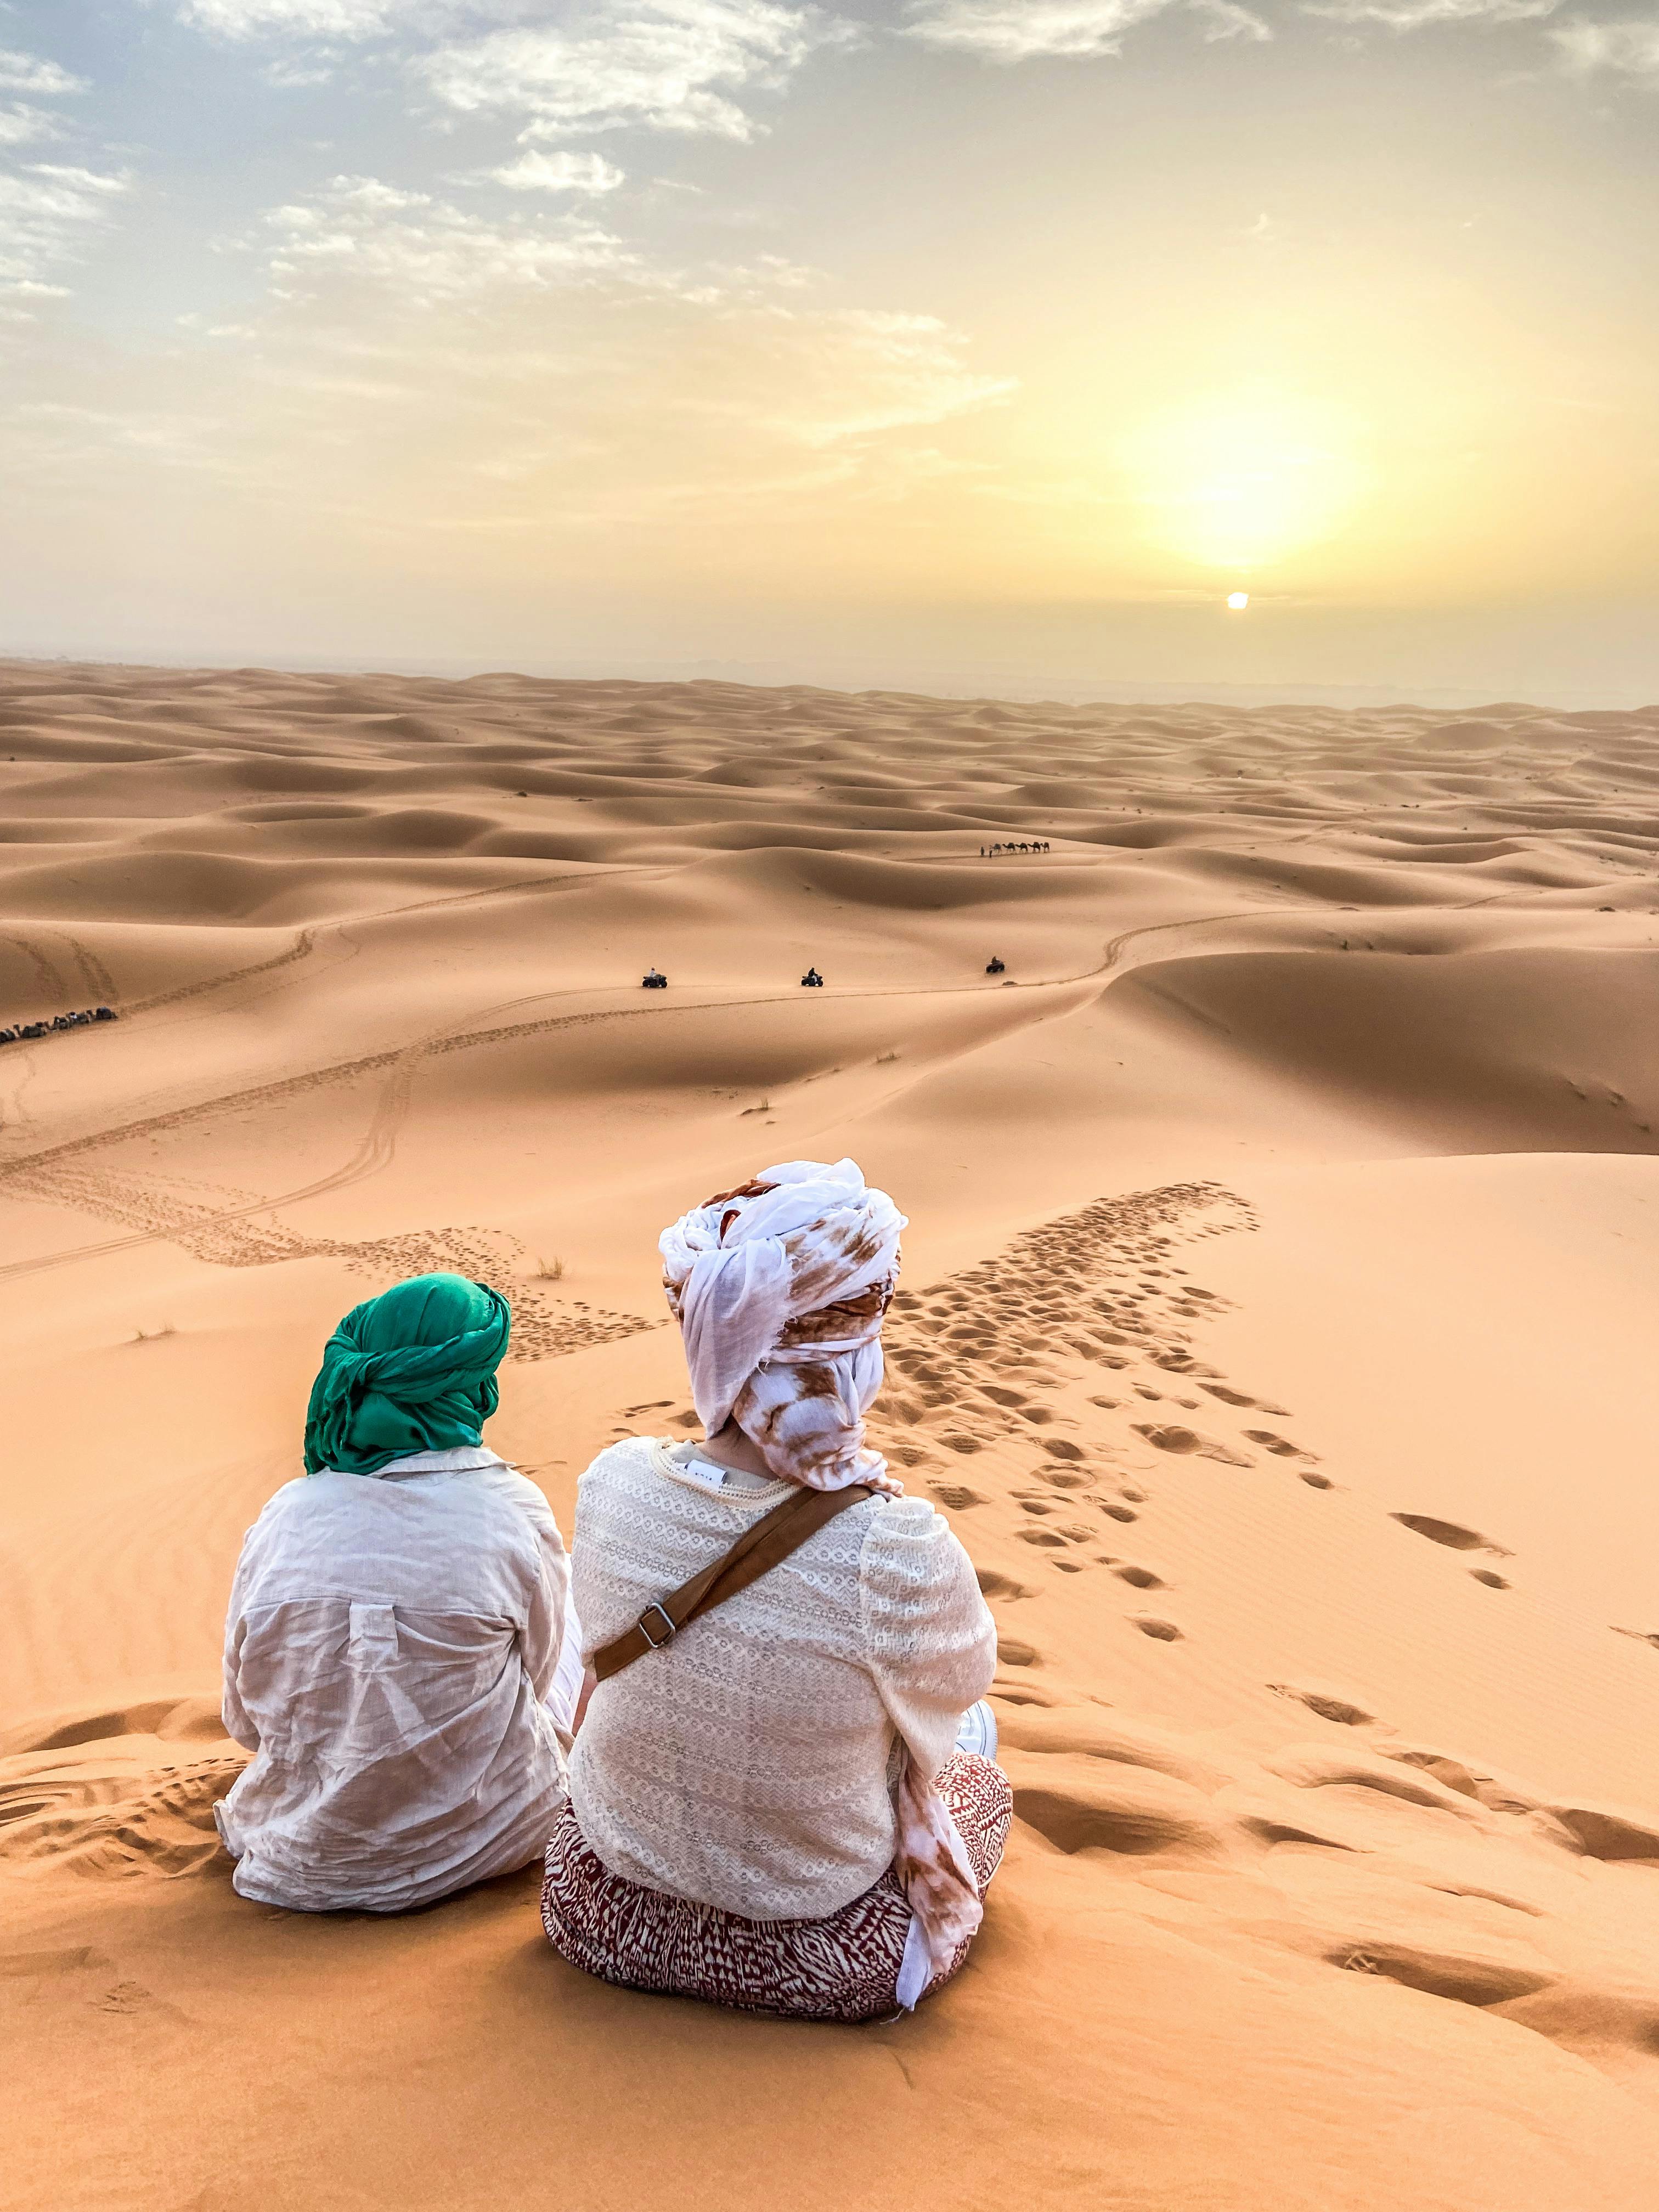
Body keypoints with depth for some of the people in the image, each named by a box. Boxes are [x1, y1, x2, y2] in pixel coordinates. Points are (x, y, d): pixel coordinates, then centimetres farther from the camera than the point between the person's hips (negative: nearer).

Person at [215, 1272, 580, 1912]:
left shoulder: (287, 1517, -11)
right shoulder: (513, 1514, -18)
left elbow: (245, 1719, 1)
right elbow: (538, 1678, -1)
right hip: (479, 1839, -3)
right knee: (569, 1580, 18)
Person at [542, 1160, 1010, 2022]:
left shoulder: (611, 1485, -21)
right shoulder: (898, 1554, -33)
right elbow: (965, 1673, -9)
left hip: (605, 1918, 3)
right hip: (816, 1963, -3)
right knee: (971, 1735, 26)